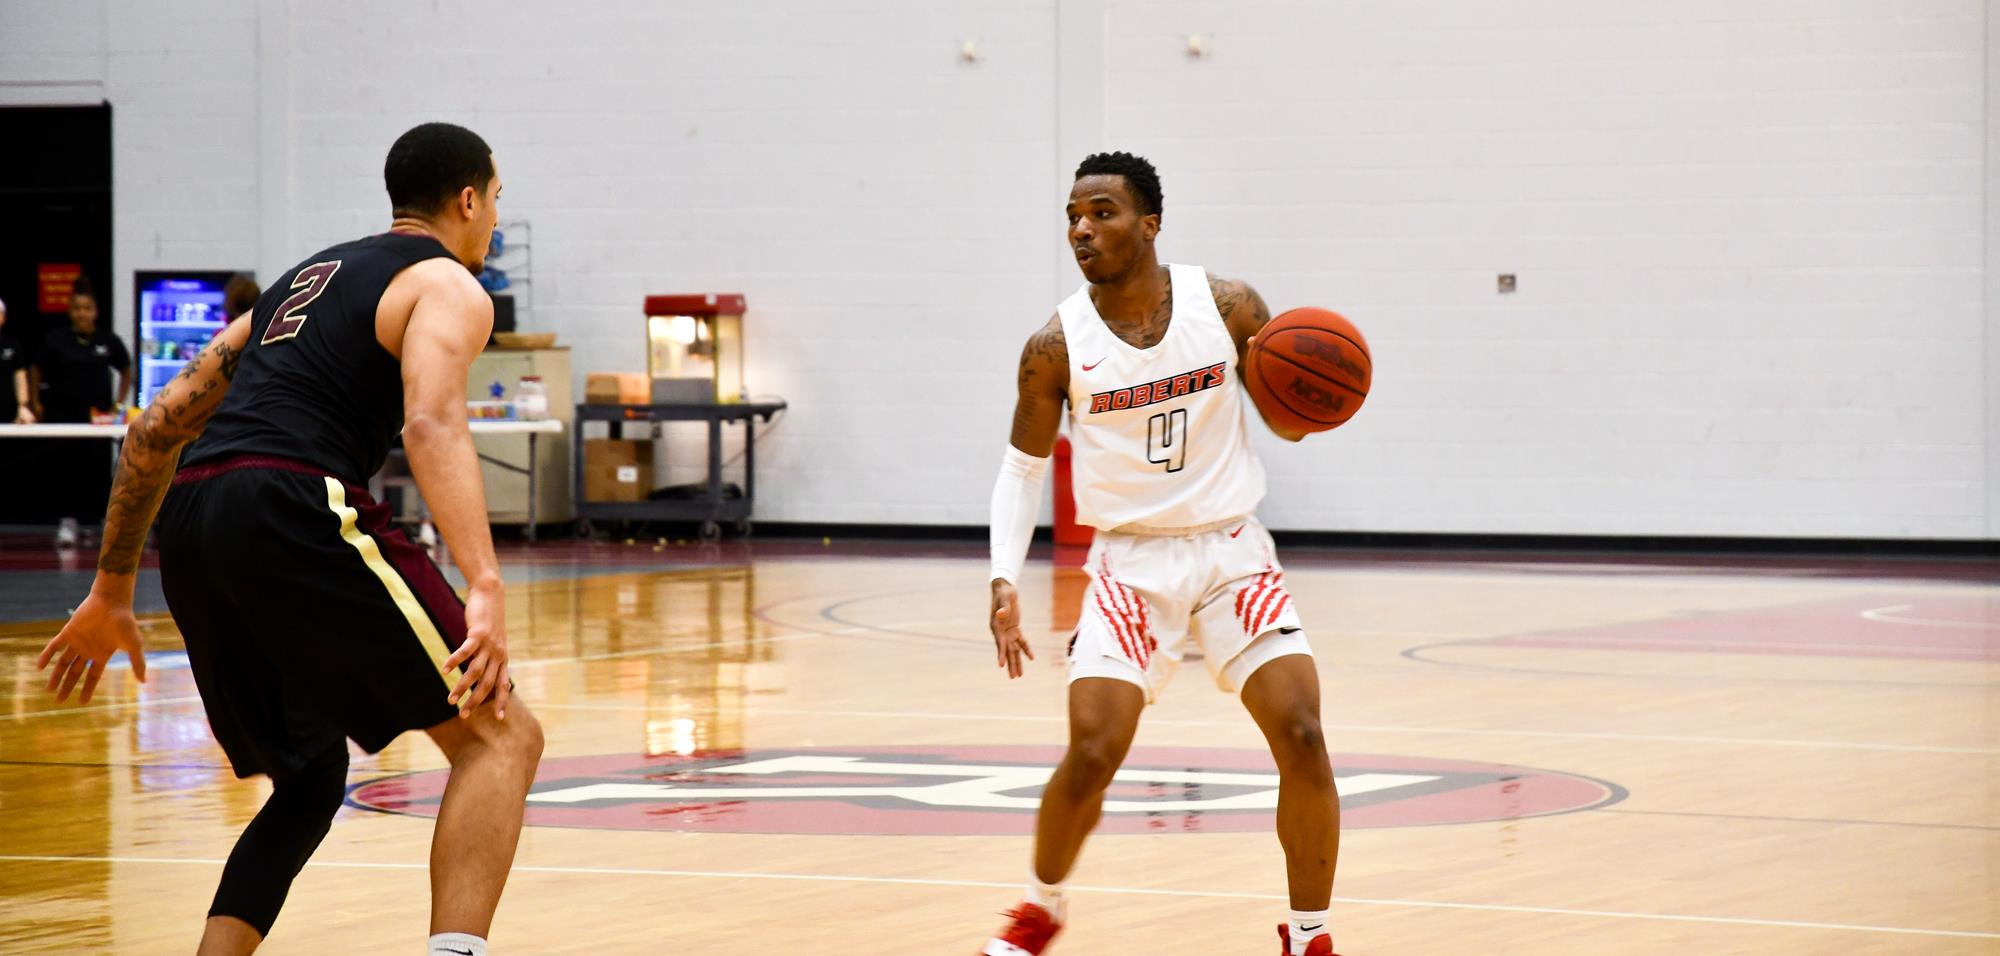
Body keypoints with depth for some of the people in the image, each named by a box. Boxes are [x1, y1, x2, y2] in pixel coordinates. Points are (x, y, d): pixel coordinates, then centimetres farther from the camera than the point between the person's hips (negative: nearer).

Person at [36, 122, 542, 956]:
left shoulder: (305, 279, 31)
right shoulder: (447, 286, 8)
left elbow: (158, 426, 27)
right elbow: (432, 423, -13)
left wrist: (112, 591, 32)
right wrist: (484, 590, -24)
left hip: (187, 527, 8)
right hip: (291, 509, -8)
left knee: (310, 779, 23)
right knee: (500, 737, -3)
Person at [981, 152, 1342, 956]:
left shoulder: (1228, 308, -6)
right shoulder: (1057, 347, -7)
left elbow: (1290, 423, 4)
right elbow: (1023, 466, 4)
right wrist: (1004, 578, -8)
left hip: (1231, 550, 1)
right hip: (1130, 563, -1)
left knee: (1302, 736, -11)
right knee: (1092, 753, -13)